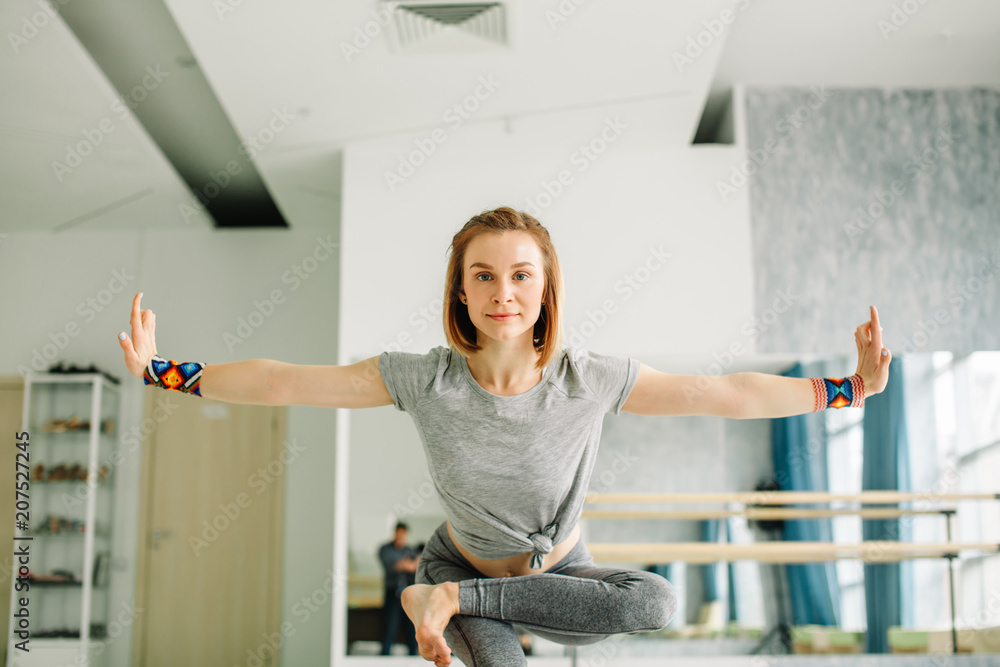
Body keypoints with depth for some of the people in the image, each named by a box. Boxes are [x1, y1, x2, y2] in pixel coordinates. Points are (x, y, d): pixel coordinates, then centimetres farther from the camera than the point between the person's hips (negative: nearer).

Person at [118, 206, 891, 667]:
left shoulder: (593, 379, -24)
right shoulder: (423, 379, -24)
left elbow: (729, 394, -19)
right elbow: (284, 382, -18)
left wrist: (849, 387, -21)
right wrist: (162, 372, -21)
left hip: (560, 573, 2)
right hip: (461, 562, -2)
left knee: (657, 601, -31)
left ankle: (453, 601, -17)